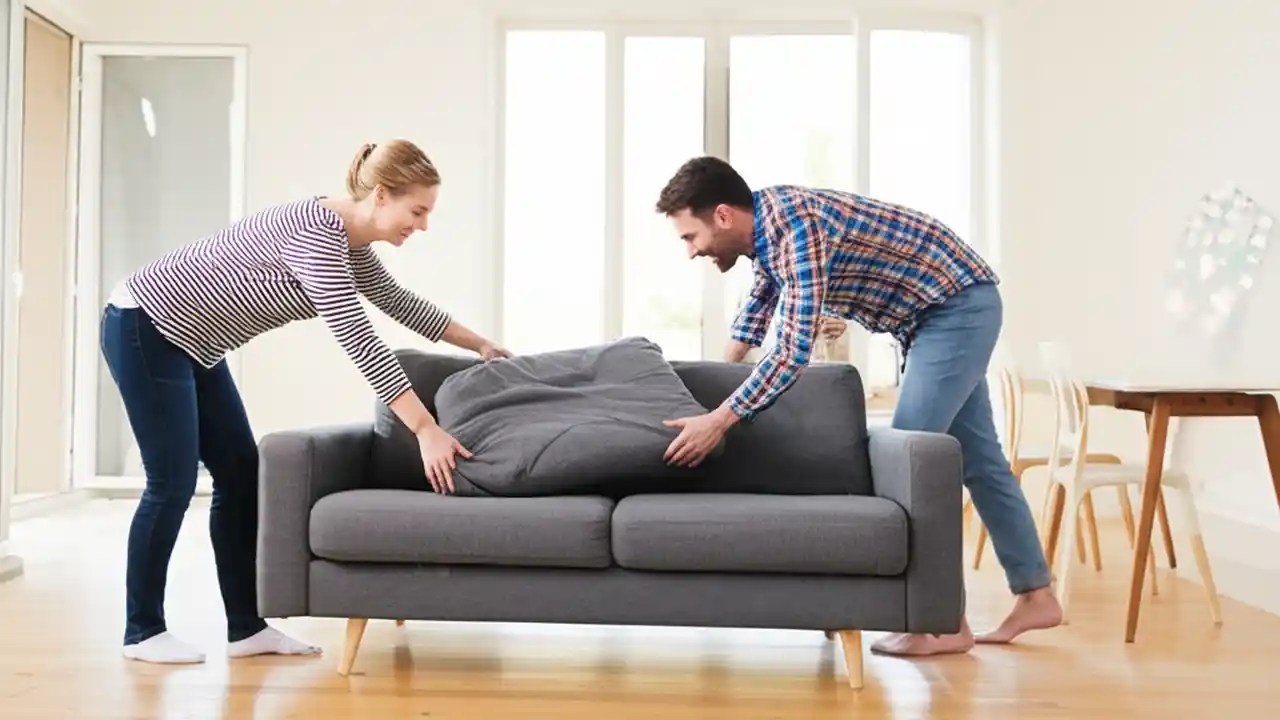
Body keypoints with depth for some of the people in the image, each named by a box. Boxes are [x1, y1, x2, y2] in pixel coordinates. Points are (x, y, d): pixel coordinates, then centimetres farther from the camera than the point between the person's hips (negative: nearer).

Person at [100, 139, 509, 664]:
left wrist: (478, 344, 21)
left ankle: (246, 628, 11)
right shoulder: (318, 230, -28)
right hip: (144, 326, -10)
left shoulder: (347, 238, 1)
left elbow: (396, 300, 18)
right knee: (174, 484, -6)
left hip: (189, 338, 10)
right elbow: (358, 340, -33)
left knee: (241, 474, 5)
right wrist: (427, 430, -34)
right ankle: (143, 631, 10)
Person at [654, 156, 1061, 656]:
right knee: (975, 457, 14)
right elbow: (761, 300, 22)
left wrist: (720, 420, -31)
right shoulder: (769, 221, 2)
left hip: (958, 307, -10)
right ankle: (1035, 595, 24)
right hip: (953, 309, 10)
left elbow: (793, 353, -34)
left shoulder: (795, 225, -28)